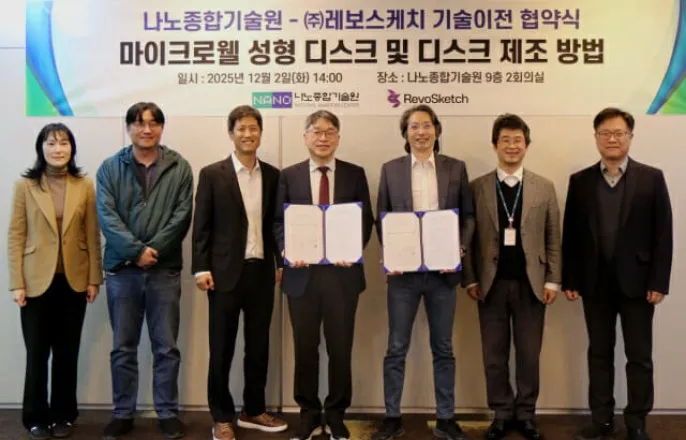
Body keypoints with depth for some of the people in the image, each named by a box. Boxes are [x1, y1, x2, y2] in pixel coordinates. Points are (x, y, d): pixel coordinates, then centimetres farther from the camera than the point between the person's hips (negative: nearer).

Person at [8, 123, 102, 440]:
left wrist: (94, 278, 0)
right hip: (37, 280, -1)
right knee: (37, 352, 5)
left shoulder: (85, 186, 2)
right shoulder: (25, 185, -1)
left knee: (67, 352, 9)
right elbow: (15, 236, -2)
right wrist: (16, 283, -7)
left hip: (74, 280, 1)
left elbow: (92, 235, 3)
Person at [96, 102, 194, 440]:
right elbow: (106, 216, -5)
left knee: (166, 347, 7)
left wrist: (153, 250, -13)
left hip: (164, 269, -1)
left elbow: (182, 216, -5)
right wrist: (136, 250, -16)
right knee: (123, 347, 11)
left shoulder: (179, 168, 2)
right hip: (122, 269, 1)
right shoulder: (110, 167, 4)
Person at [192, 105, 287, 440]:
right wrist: (201, 268, -9)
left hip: (262, 271, 3)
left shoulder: (272, 175, 8)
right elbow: (201, 226, -3)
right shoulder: (212, 174, -1)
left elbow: (276, 223, 11)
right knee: (222, 349, 5)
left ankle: (253, 410, 26)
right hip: (226, 272, -3)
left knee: (258, 345, 11)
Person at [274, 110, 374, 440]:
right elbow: (278, 221, 5)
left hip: (342, 272, 0)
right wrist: (287, 250, -13)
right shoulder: (289, 175, 6)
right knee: (305, 348, 10)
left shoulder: (355, 174, 5)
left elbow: (366, 219, 3)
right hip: (302, 272, 1)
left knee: (340, 348, 8)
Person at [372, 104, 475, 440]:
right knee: (396, 348, 5)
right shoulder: (390, 170, 5)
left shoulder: (456, 168, 6)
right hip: (402, 270, 0)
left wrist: (461, 248, -10)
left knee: (443, 349, 10)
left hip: (443, 270, 1)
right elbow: (381, 219, 6)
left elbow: (468, 215, 6)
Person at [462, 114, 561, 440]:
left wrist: (552, 280, -1)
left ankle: (526, 414, 23)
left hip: (530, 283, 0)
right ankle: (501, 414, 21)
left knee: (528, 354, 8)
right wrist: (470, 279, -2)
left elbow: (553, 239, 5)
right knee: (494, 354, 7)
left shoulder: (544, 188, 5)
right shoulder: (477, 188, 2)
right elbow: (469, 238, 3)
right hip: (492, 283, 0)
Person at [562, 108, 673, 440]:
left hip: (636, 281, -1)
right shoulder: (580, 181, 5)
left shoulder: (651, 178, 0)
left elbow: (663, 234, -3)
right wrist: (569, 280, -1)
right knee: (599, 354, 10)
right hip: (595, 282, 2)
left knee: (639, 356, 7)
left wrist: (659, 282, -9)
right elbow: (571, 235, 4)